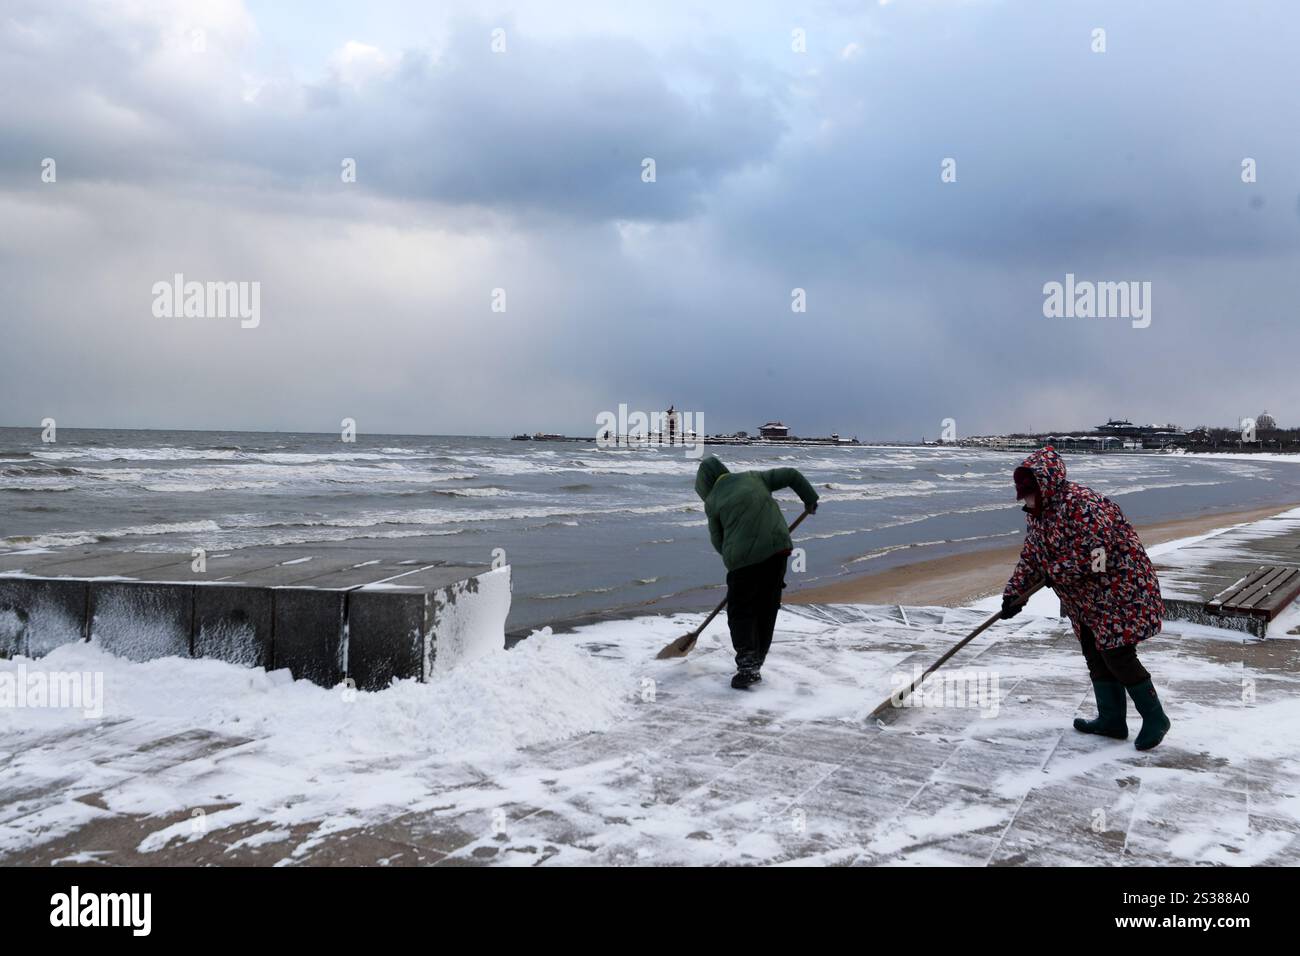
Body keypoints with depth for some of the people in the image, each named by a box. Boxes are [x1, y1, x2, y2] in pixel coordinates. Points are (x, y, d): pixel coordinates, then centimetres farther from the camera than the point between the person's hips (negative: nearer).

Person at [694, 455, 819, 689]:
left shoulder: (712, 502, 8)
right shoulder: (753, 477, 16)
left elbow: (718, 541, 12)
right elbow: (791, 475, 17)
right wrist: (810, 499, 29)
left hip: (742, 556, -3)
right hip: (777, 548, 4)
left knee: (740, 611, 9)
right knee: (767, 609, 15)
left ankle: (747, 664, -7)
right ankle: (755, 663, 19)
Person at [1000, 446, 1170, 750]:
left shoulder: (1080, 503, -26)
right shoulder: (1036, 514, 6)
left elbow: (1093, 552, -30)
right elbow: (1030, 557, 11)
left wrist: (1055, 572, -18)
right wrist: (1013, 592, 4)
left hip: (1119, 591, -10)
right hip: (1086, 600, 10)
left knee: (1118, 656, -7)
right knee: (1095, 656, 13)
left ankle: (1155, 718, 9)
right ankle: (1111, 719, 24)